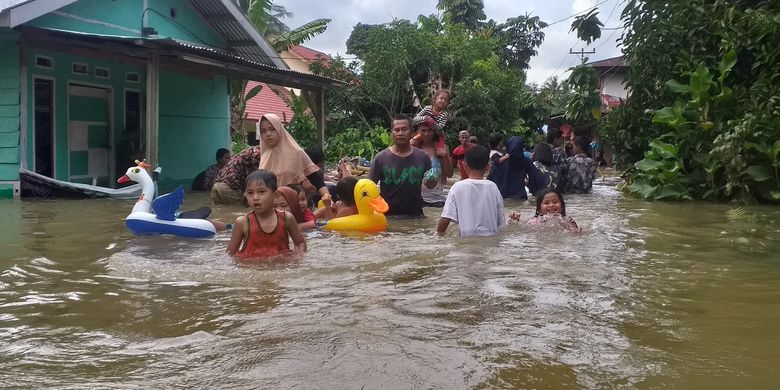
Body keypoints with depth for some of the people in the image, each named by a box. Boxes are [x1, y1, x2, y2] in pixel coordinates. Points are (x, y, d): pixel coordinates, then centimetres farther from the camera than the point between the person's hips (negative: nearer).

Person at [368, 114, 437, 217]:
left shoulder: (422, 157, -2)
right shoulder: (381, 158, -7)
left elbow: (431, 185, 9)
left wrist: (430, 182, -12)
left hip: (415, 215, 1)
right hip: (388, 215, -1)